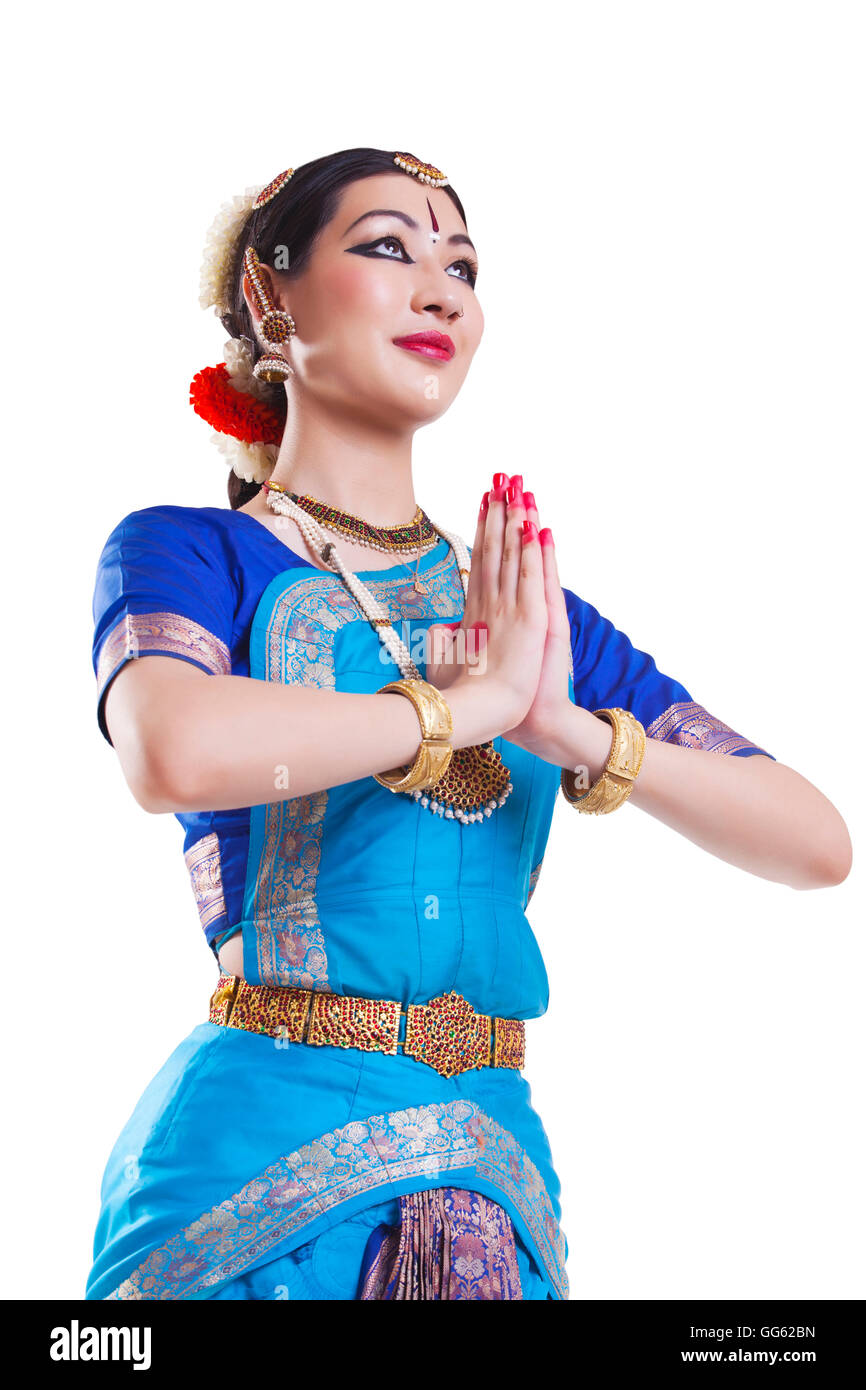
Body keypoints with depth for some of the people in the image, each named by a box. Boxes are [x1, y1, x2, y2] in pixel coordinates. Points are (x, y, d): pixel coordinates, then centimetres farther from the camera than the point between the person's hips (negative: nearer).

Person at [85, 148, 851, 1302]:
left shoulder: (529, 611, 10)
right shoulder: (188, 555, -1)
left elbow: (819, 845, 3)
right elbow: (175, 755, -27)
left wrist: (572, 730, -12)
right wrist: (470, 700, -14)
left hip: (495, 1158, 4)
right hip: (258, 1146, -4)